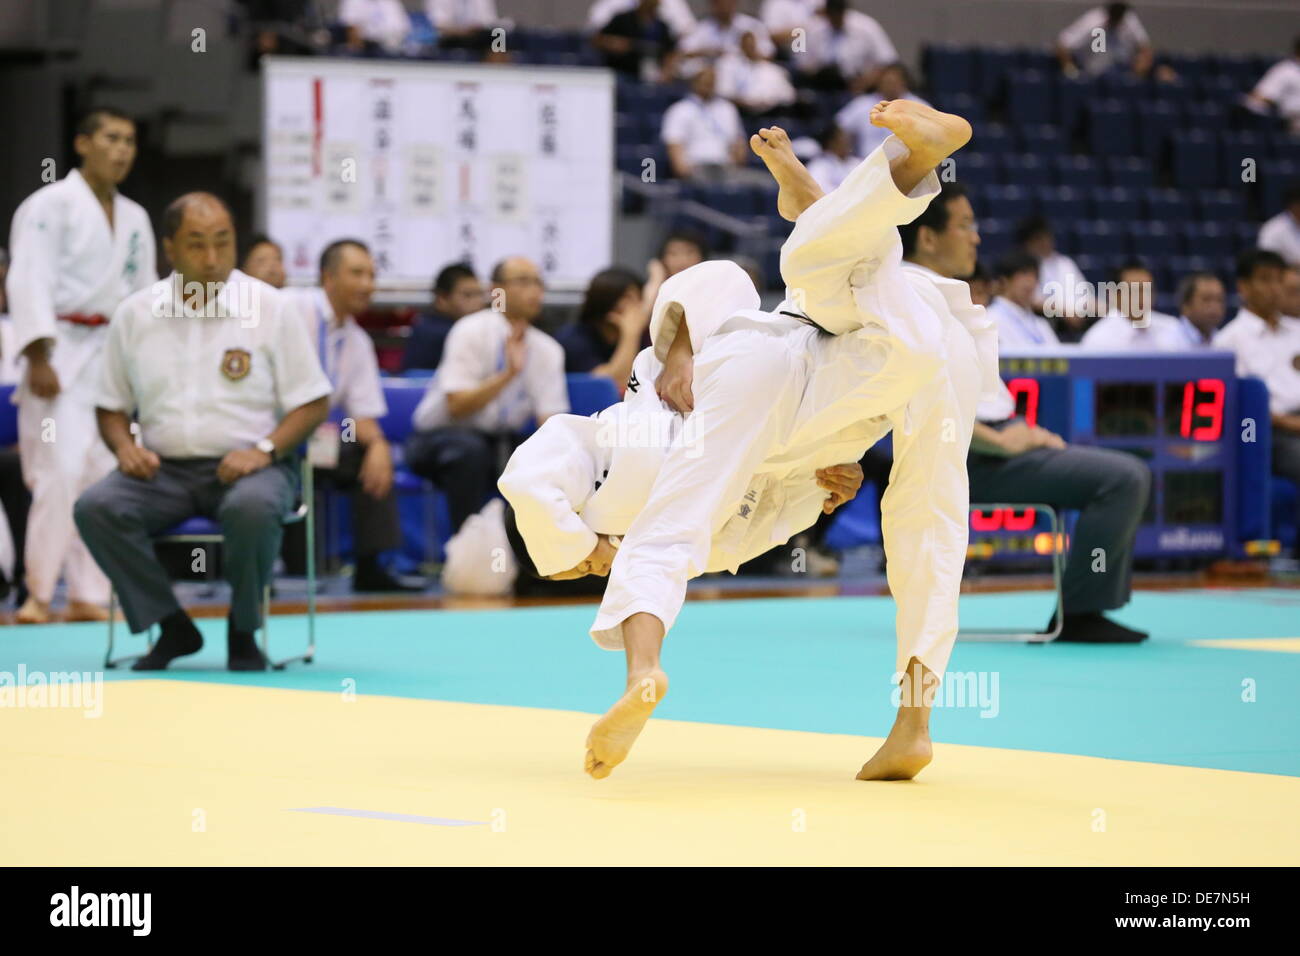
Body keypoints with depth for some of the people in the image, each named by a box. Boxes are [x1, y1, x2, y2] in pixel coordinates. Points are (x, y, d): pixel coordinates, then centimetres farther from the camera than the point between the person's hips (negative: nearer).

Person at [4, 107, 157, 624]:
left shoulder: (135, 219, 15)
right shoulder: (49, 206, -5)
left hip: (113, 355, 6)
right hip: (62, 351, -6)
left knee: (106, 475, 2)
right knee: (62, 470, -14)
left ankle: (88, 595, 8)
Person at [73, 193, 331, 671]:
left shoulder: (271, 308, 1)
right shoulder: (133, 314, 8)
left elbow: (313, 403, 2)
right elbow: (111, 407, 16)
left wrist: (264, 449, -14)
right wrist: (124, 445, -6)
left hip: (245, 467, -3)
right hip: (163, 469, 3)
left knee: (252, 509, -38)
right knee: (95, 506, -27)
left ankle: (242, 632, -11)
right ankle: (173, 627, -11)